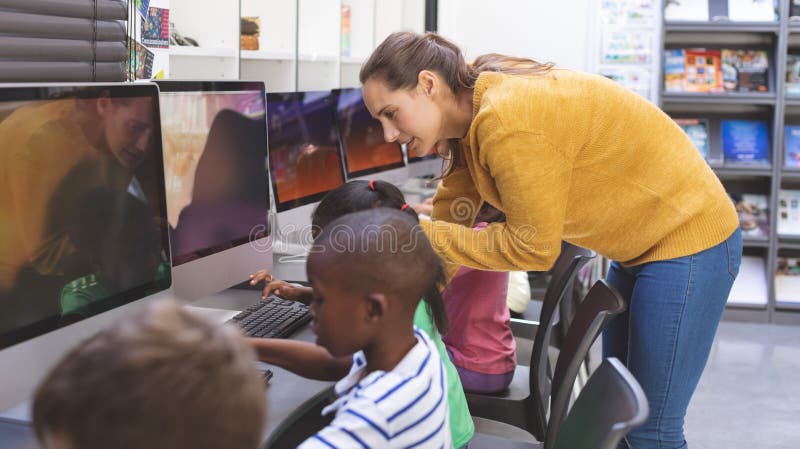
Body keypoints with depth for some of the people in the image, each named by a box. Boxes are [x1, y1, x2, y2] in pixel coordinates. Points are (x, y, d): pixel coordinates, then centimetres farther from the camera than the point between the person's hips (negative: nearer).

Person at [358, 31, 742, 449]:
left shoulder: (507, 122, -29)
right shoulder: (471, 117, -1)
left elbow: (531, 247, -22)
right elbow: (451, 214, 4)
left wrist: (424, 235, -17)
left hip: (690, 239, -10)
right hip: (640, 246, 10)